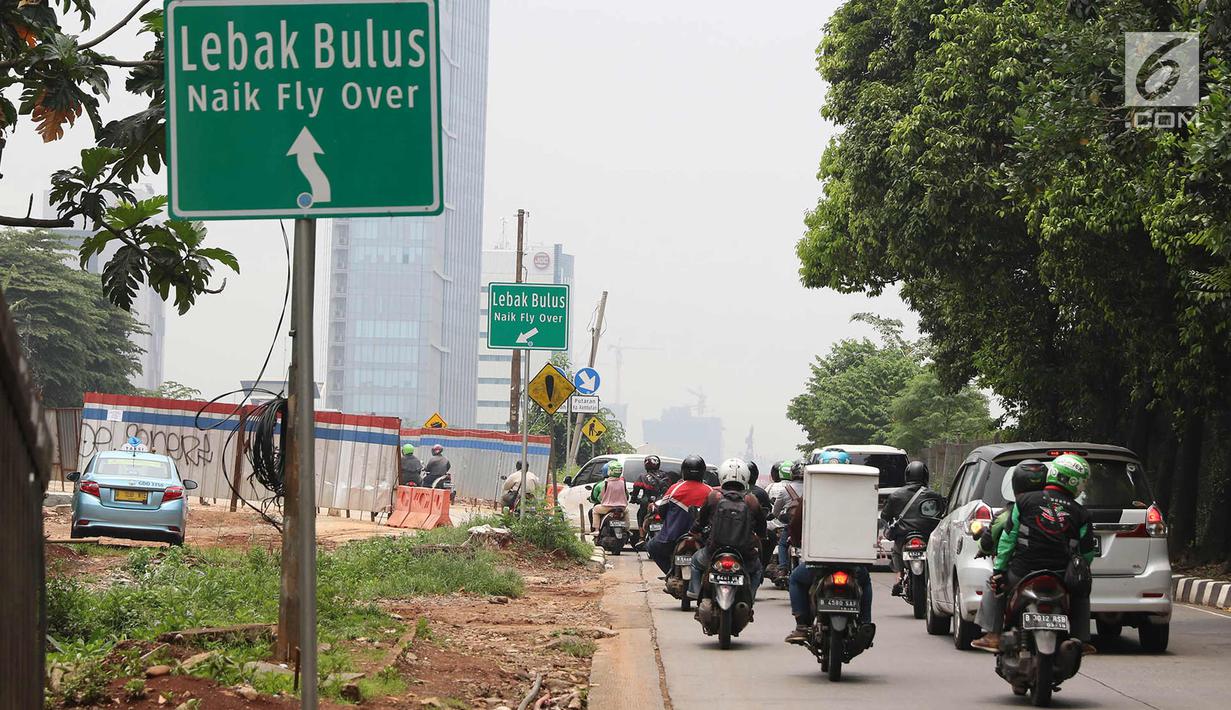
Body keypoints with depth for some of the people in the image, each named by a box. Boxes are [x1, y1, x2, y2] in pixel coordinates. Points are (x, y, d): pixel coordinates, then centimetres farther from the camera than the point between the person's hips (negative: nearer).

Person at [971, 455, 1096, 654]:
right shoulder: (1080, 514, 1)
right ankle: (1082, 640, 21)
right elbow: (1087, 555, 6)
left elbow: (1008, 538, 2)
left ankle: (994, 635, 15)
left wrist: (998, 570, 8)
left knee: (995, 586, 26)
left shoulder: (1025, 500, 0)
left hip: (1023, 572, -1)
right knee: (1081, 592, 30)